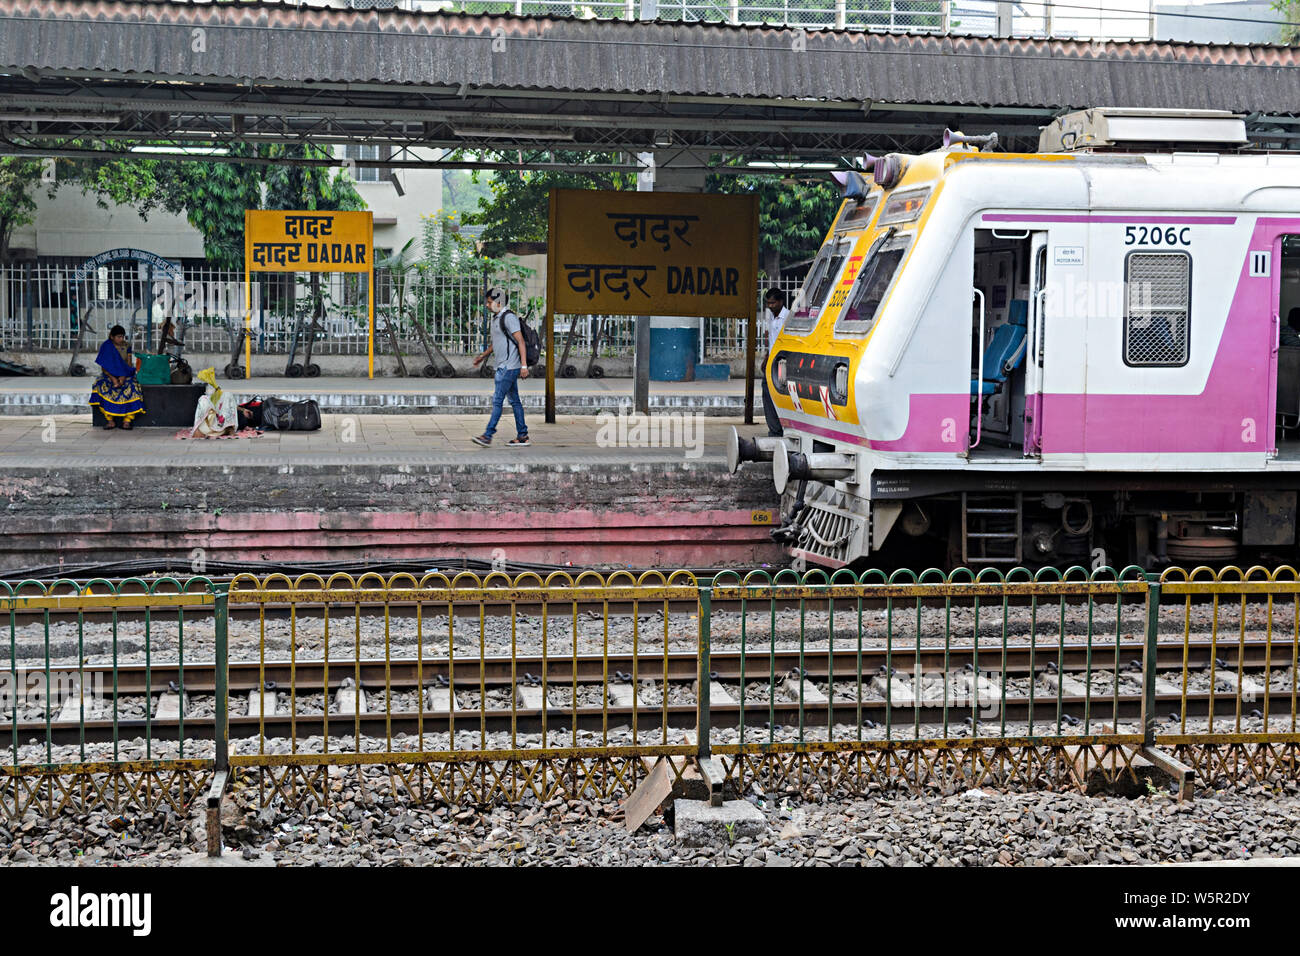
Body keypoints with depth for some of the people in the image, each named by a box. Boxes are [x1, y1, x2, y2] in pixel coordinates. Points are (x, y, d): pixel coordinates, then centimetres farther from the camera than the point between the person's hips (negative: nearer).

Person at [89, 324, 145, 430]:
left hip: (125, 375, 1)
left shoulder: (126, 347, 5)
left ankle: (127, 420, -34)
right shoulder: (106, 347, -1)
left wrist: (123, 377, -17)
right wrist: (113, 378, -20)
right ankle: (110, 420, -31)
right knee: (103, 387, -33)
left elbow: (129, 365, 1)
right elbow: (104, 367, -4)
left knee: (132, 387, -32)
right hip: (109, 375, -1)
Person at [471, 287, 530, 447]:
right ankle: (522, 436, 12)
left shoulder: (509, 317, -13)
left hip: (509, 367, -10)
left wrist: (524, 365, -21)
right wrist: (483, 356, 22)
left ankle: (488, 435, -11)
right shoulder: (495, 319, 16)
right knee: (514, 401, 10)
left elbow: (520, 341, -17)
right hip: (503, 366, 10)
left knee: (497, 399, -10)